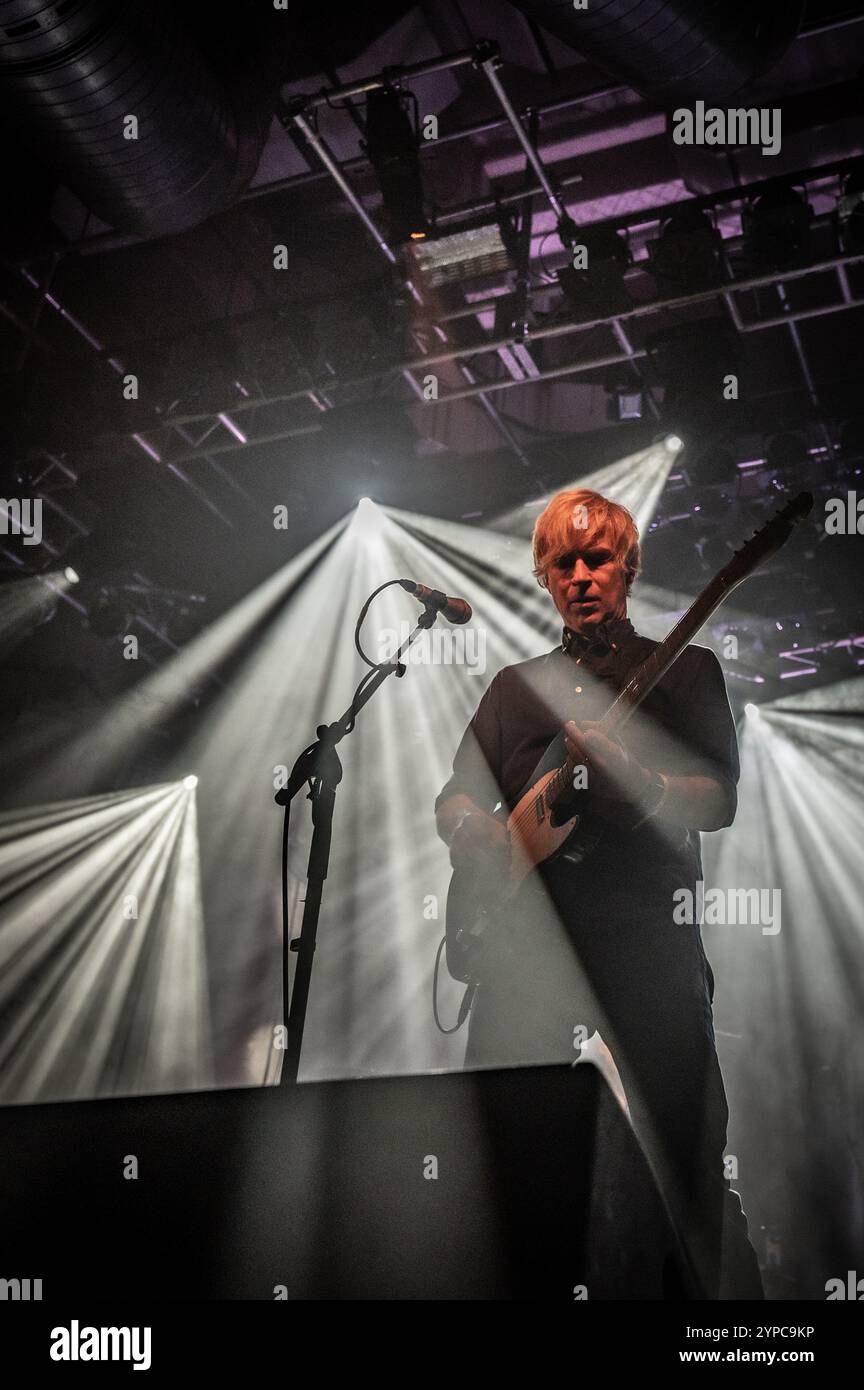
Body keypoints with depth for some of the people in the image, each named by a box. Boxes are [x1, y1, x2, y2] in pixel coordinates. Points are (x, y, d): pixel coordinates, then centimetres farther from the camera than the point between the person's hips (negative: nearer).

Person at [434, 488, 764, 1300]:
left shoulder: (684, 669, 9)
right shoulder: (517, 686, 20)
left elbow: (719, 802, -2)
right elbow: (453, 799, 18)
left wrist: (631, 777, -20)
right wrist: (471, 830, -6)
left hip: (650, 954, -3)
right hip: (527, 950, 3)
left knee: (676, 1160, -4)